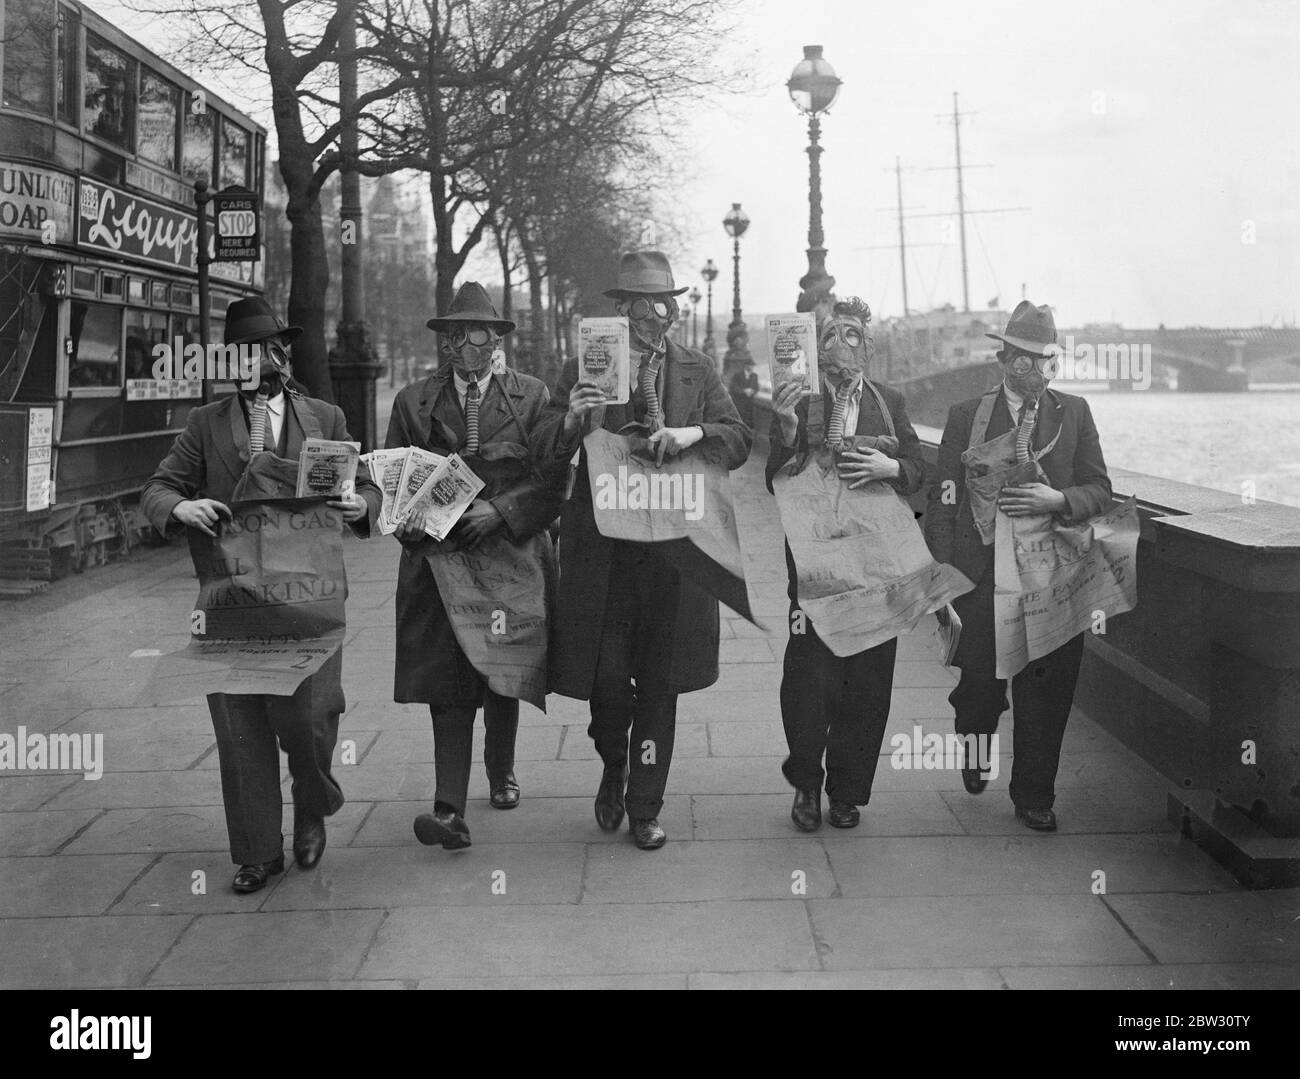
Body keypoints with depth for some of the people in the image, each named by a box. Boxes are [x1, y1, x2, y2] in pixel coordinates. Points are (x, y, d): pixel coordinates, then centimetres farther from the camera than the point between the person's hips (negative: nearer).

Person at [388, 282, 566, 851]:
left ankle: (500, 771, 39)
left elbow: (554, 480, -3)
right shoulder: (412, 401, 8)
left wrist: (500, 510, -17)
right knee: (446, 684, -9)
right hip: (438, 555, 0)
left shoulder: (533, 397, 3)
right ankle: (450, 810, -12)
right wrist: (405, 520, -12)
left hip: (511, 557, 0)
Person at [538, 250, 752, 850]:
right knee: (604, 676, -2)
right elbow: (543, 455, 2)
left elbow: (741, 439, 4)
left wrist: (693, 432, -16)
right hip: (601, 546, -1)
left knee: (659, 682, 7)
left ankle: (644, 809, 20)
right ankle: (613, 767, 30)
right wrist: (570, 423, -20)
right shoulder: (583, 369, 5)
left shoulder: (697, 372, 11)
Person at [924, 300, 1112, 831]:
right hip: (981, 574, -1)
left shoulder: (1075, 413, 7)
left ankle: (1034, 797, 20)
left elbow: (1099, 490, 6)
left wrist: (1058, 499, -16)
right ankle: (975, 745, 38)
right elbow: (942, 499, -1)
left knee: (1046, 690, 3)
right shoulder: (966, 416, 2)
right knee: (980, 683, 3)